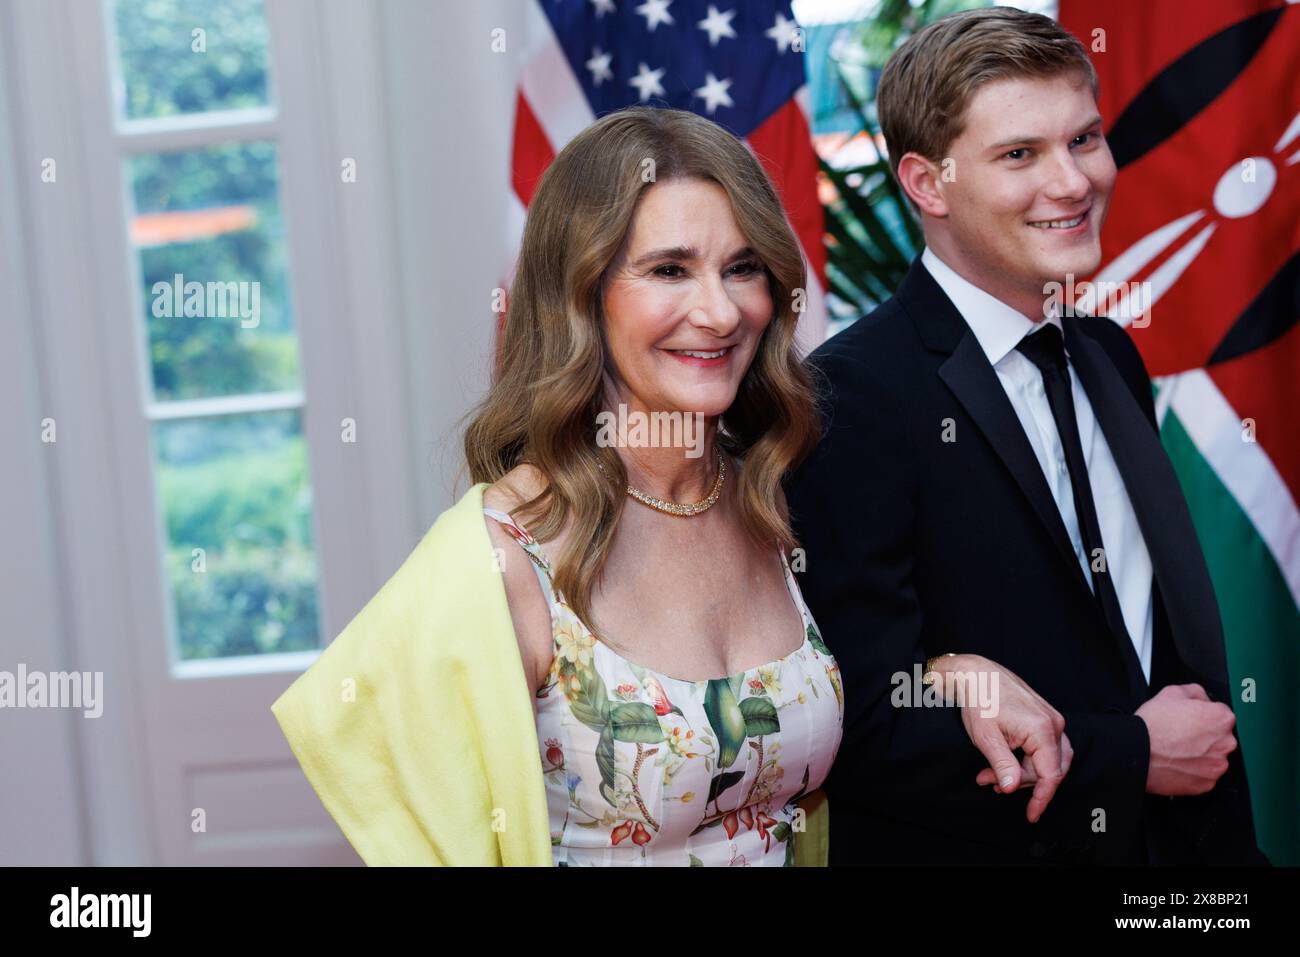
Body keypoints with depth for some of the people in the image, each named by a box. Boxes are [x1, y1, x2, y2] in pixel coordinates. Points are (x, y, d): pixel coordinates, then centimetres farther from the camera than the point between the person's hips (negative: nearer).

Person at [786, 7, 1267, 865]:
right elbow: (864, 732, -25)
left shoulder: (1113, 360, 3)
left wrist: (1229, 844, -4)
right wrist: (1132, 756, -16)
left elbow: (1184, 643, 9)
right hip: (978, 845, -6)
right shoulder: (854, 397, -21)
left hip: (1173, 837, 6)